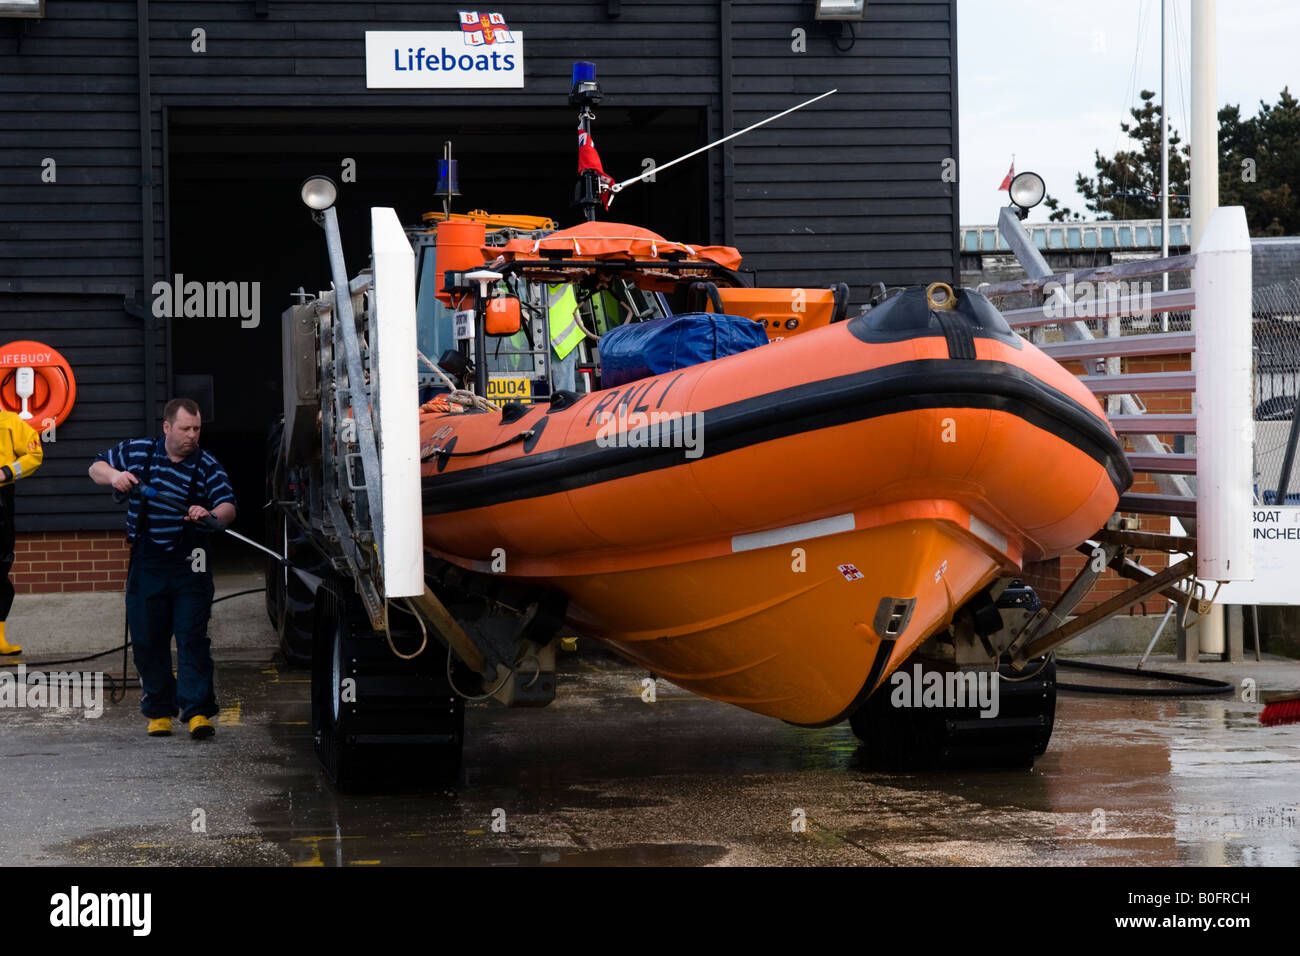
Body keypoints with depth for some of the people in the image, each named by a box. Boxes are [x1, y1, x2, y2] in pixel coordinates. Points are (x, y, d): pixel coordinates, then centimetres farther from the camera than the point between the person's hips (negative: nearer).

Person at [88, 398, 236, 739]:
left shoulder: (207, 466, 0)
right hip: (146, 565, 2)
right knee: (147, 640, 6)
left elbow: (228, 508, -10)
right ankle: (159, 711, 16)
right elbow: (96, 467, 16)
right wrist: (113, 475, -7)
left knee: (192, 637, -8)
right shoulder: (136, 452, 5)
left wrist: (211, 515, -33)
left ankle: (198, 711, -10)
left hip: (189, 567, -2)